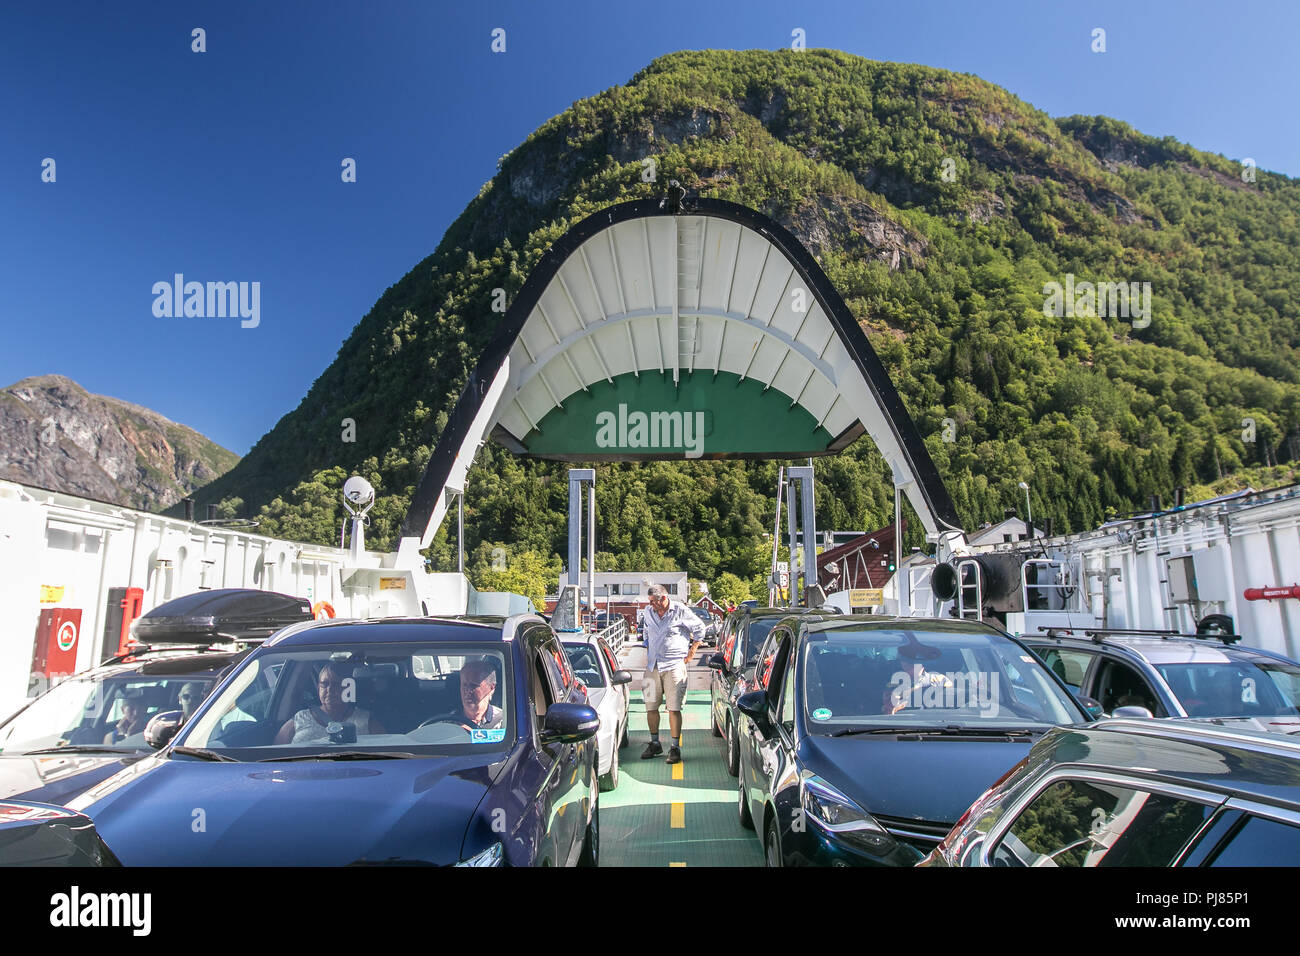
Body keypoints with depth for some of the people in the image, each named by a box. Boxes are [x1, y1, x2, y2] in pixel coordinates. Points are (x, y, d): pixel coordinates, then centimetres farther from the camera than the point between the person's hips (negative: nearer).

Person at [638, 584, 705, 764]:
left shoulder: (680, 611, -5)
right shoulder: (648, 613, 9)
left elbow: (700, 628, 5)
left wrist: (691, 652, 3)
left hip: (674, 666, -5)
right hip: (652, 666, 5)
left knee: (674, 708, -6)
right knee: (650, 706, 6)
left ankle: (675, 747, 2)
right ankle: (655, 744, 22)